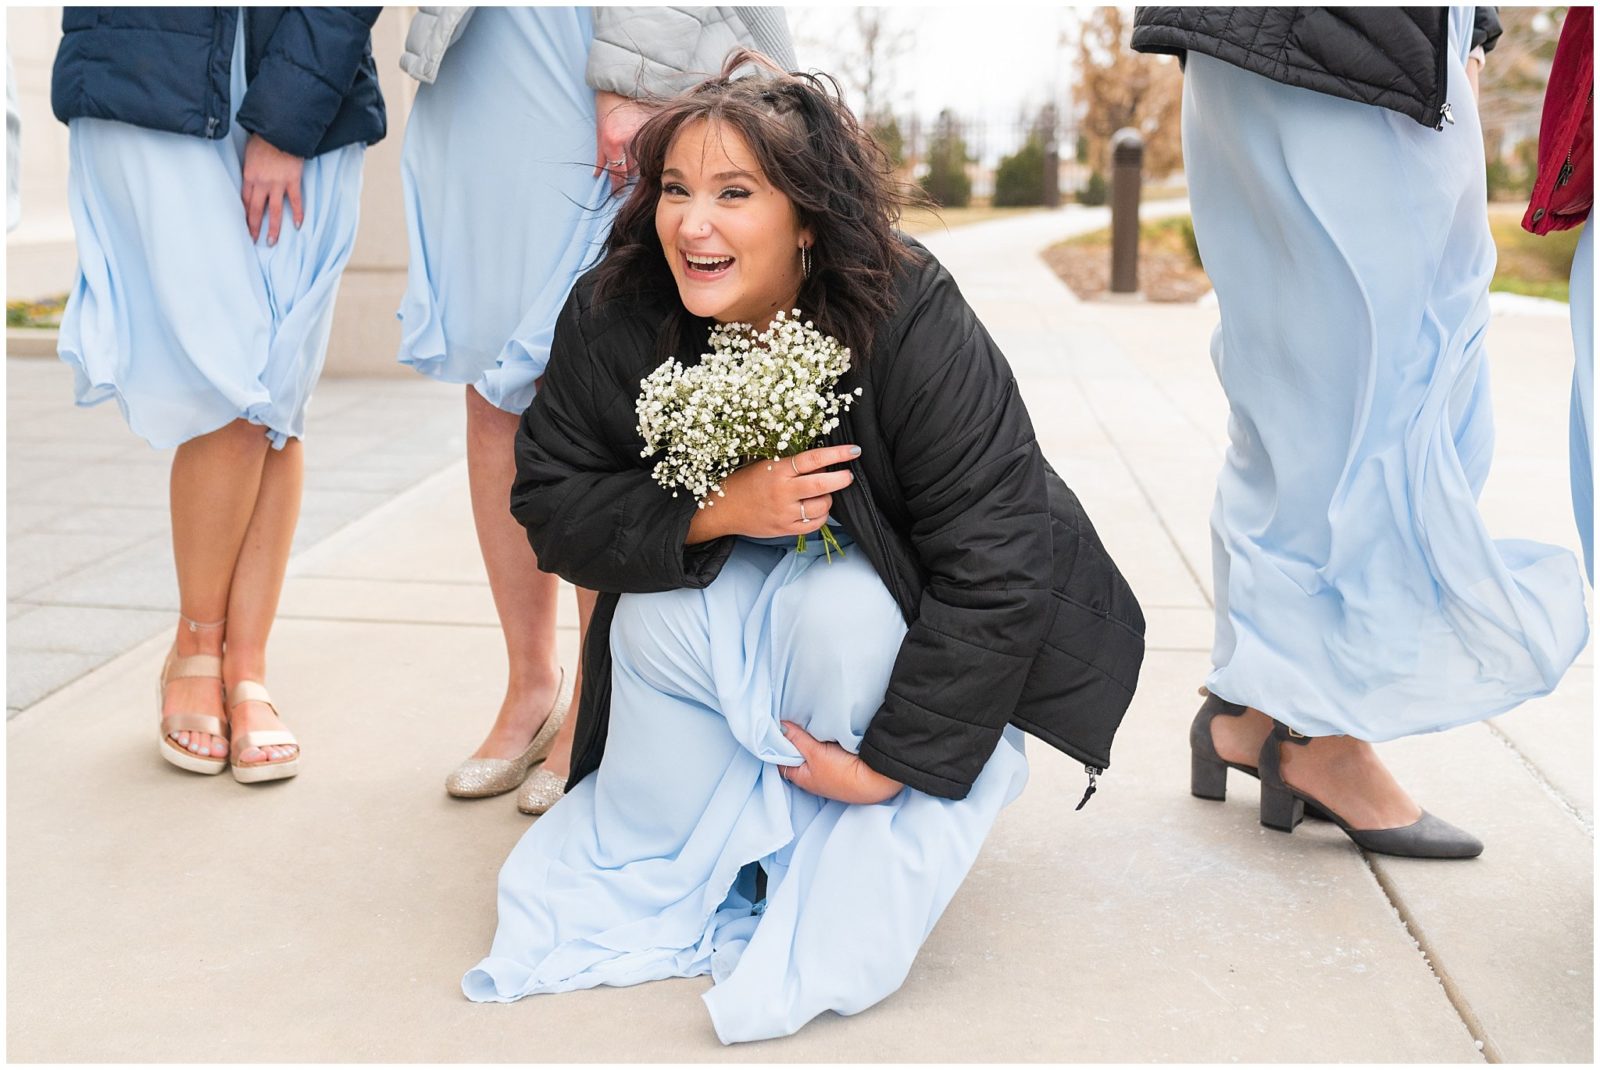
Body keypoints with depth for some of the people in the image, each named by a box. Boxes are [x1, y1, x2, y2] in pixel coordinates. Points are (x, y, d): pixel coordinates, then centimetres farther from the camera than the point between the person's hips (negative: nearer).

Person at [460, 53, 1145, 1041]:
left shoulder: (913, 325, -31)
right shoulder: (613, 317, -20)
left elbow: (995, 568, -30)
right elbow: (550, 504, -16)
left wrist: (891, 762, -29)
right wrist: (717, 512, -33)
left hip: (885, 595, -3)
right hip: (718, 587, 3)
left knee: (837, 615, -34)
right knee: (653, 616, -28)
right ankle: (665, 880, -4)